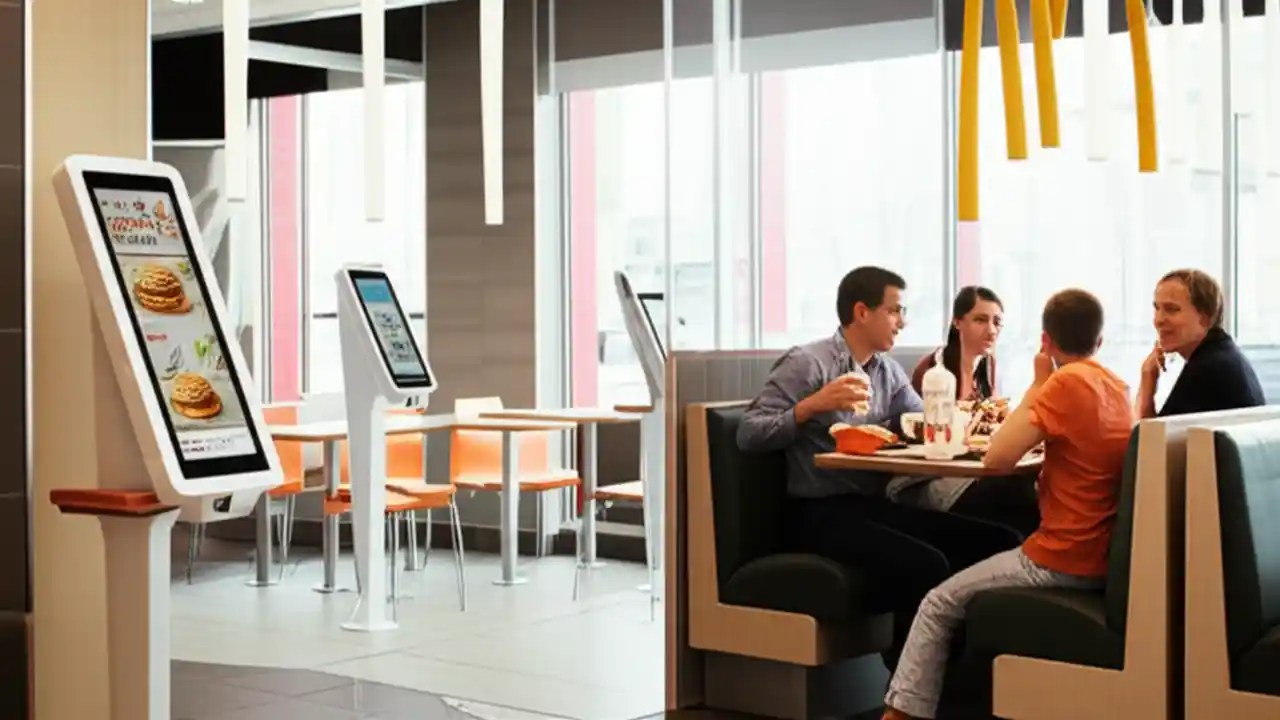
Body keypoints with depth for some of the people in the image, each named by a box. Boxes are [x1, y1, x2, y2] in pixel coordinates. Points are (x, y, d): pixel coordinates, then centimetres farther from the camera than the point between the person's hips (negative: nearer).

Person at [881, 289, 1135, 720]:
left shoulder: (1067, 381, -15)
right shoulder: (1116, 387, 9)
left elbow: (998, 458, -16)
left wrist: (1037, 385, -8)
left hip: (1064, 561, -8)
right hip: (1104, 557, 8)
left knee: (940, 605, 6)